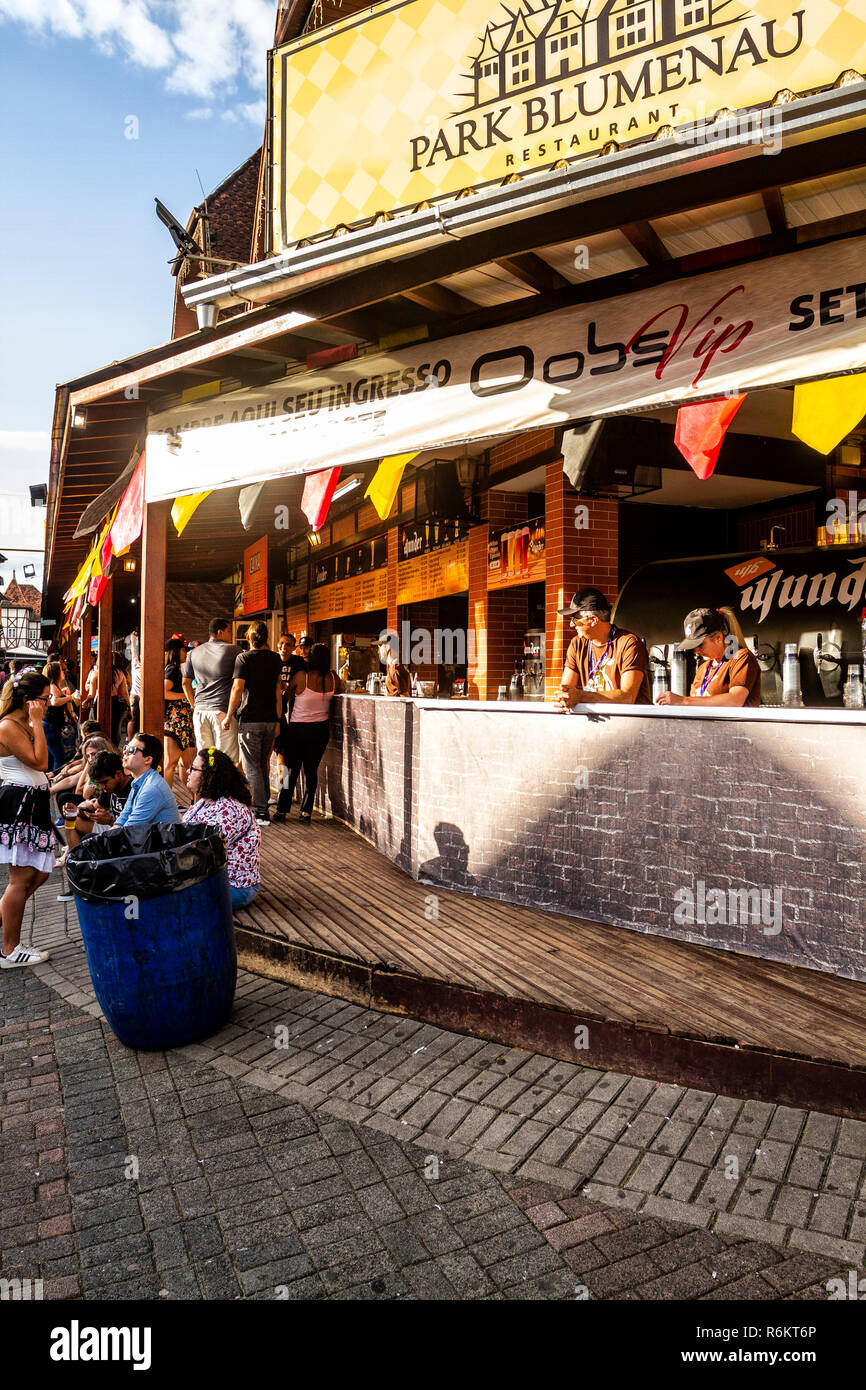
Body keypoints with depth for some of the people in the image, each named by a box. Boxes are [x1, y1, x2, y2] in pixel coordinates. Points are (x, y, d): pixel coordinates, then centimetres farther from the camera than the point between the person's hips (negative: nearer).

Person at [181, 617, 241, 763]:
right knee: (226, 758, -2)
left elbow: (185, 682, 17)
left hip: (200, 711, 5)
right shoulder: (233, 651, -3)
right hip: (222, 710, -5)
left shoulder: (194, 653, 13)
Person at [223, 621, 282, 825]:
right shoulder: (275, 659, 8)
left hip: (250, 719, -5)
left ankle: (260, 812, -2)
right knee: (263, 764, 18)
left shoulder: (244, 658, -8)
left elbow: (238, 688, -16)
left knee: (252, 768, 0)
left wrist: (229, 716, -9)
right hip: (271, 719, 5)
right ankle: (264, 803, 23)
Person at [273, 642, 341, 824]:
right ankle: (306, 812, 10)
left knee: (292, 769, 8)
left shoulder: (301, 676, -14)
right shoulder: (333, 678, -7)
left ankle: (282, 811, 14)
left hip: (298, 728, -2)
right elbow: (339, 694, 12)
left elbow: (289, 697, 1)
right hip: (321, 729, 2)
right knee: (311, 770, 10)